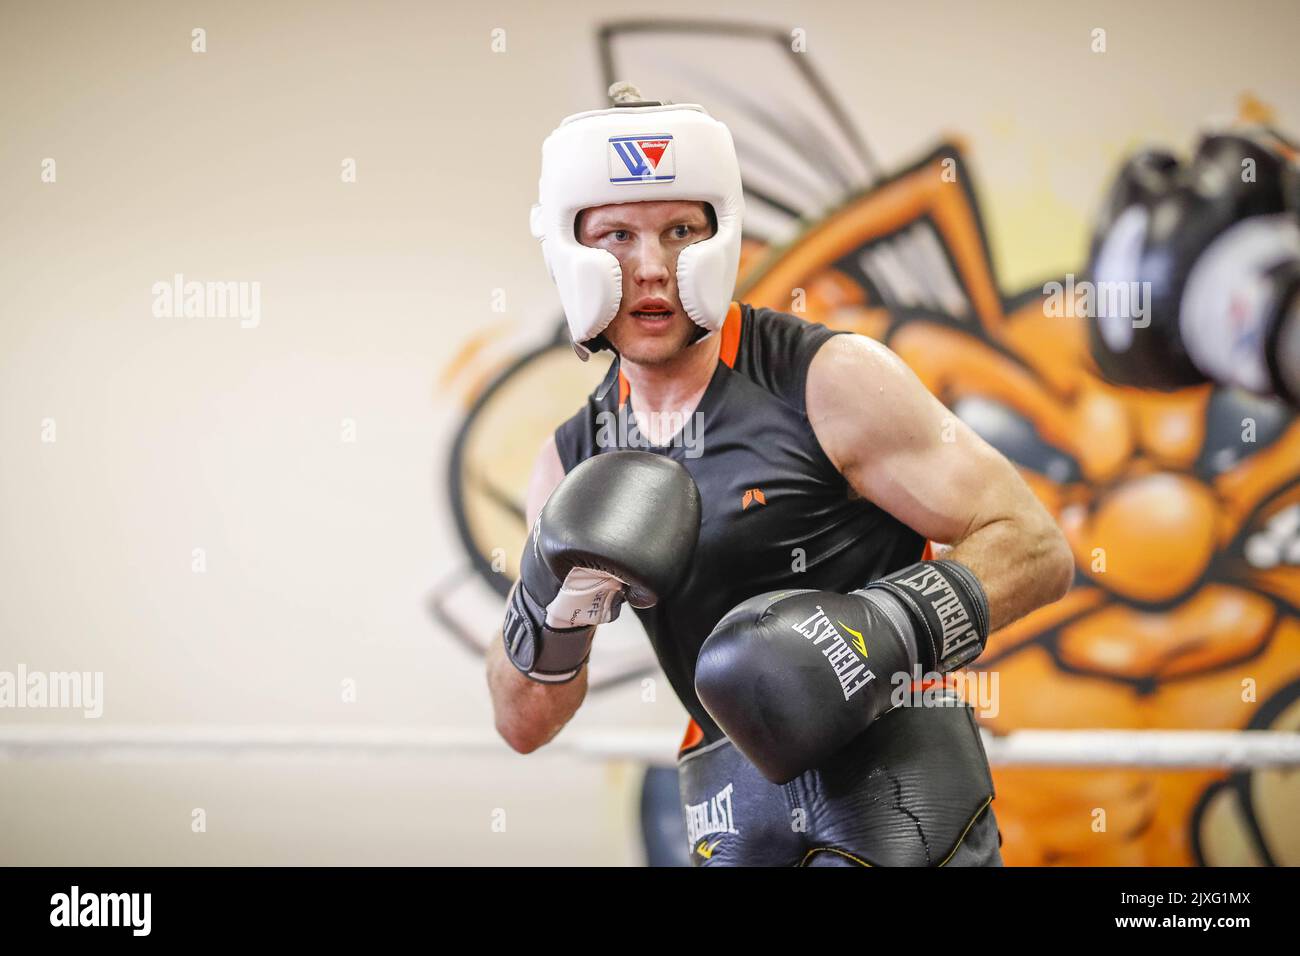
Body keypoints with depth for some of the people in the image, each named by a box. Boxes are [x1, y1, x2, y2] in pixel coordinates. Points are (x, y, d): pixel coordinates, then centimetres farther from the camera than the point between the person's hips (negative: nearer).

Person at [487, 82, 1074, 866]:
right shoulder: (574, 460, 9)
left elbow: (1037, 550, -10)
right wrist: (552, 603, -9)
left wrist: (889, 627, -26)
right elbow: (524, 725, 11)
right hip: (737, 820, 5)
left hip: (888, 769, -5)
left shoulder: (832, 382, -8)